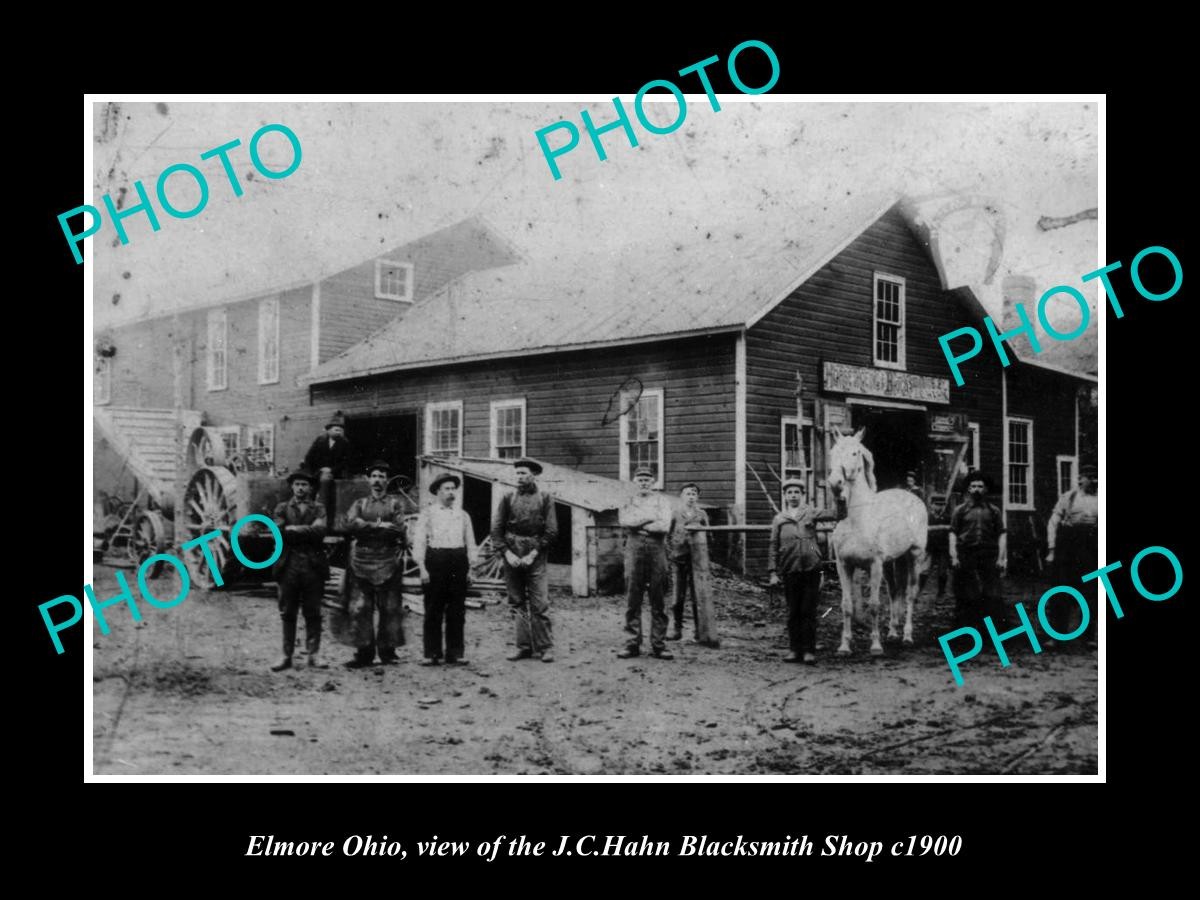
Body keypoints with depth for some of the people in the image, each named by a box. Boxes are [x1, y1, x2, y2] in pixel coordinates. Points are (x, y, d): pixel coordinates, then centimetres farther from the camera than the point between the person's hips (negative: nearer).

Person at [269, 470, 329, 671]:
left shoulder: (319, 508, 10)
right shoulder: (282, 508, 11)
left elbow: (321, 530, -9)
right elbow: (279, 532, -5)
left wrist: (294, 529, -9)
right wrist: (307, 532, -9)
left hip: (313, 566, 0)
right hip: (288, 566, 0)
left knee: (313, 613, 3)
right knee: (288, 613, 4)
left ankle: (314, 654, 9)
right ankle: (286, 655, 10)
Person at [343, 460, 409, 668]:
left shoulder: (396, 503, 9)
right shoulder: (359, 503, 14)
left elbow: (398, 528, -7)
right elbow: (350, 523, -5)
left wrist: (366, 528, -6)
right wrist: (378, 525, -11)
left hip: (388, 563, -1)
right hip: (362, 563, 1)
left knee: (390, 609, 0)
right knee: (359, 609, -2)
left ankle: (387, 651, 8)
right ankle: (364, 652, 3)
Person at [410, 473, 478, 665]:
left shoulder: (463, 515, 15)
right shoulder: (427, 513, 5)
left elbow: (470, 543, 16)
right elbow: (419, 541, 1)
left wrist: (470, 568, 8)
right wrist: (422, 568, -8)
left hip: (458, 563, 3)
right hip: (435, 561, -3)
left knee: (457, 611, 3)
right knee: (433, 610, -1)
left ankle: (455, 653, 9)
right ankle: (431, 654, 4)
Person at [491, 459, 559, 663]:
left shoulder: (545, 498, 4)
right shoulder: (508, 498, 9)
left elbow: (551, 531, 0)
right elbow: (496, 529, 7)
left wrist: (533, 554, -8)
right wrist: (507, 553, -5)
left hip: (535, 555, -2)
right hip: (512, 555, 3)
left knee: (540, 604, -6)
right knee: (517, 603, 5)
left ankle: (545, 648, 0)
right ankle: (524, 647, 10)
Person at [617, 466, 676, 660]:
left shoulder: (662, 501, 11)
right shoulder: (628, 502, 16)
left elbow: (664, 526, -5)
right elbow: (624, 520, -6)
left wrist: (638, 524, -3)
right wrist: (651, 517, -5)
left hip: (657, 550, -1)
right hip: (634, 550, 1)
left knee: (658, 600, 0)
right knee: (632, 599, -2)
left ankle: (659, 645, 3)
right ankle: (633, 644, 3)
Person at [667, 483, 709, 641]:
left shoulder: (702, 515, 8)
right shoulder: (675, 514, 5)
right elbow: (667, 535, 9)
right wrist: (673, 549, -3)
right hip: (680, 558, 0)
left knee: (697, 595, -1)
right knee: (679, 596, 0)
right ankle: (677, 629, 6)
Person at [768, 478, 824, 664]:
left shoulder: (811, 513, 7)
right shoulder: (778, 519, 8)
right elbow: (773, 547, 8)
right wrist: (773, 572, 2)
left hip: (811, 569, -1)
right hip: (790, 571, 1)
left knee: (808, 611, 0)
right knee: (793, 612, 7)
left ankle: (809, 650, 4)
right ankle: (794, 650, 14)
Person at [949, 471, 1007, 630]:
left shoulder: (994, 510, 10)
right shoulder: (961, 510, 8)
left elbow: (1001, 534, 8)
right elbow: (953, 533, 5)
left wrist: (1002, 557, -1)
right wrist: (953, 556, -5)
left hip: (989, 557, 0)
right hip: (965, 556, 0)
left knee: (993, 595, -4)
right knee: (966, 596, 3)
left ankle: (998, 630, 0)